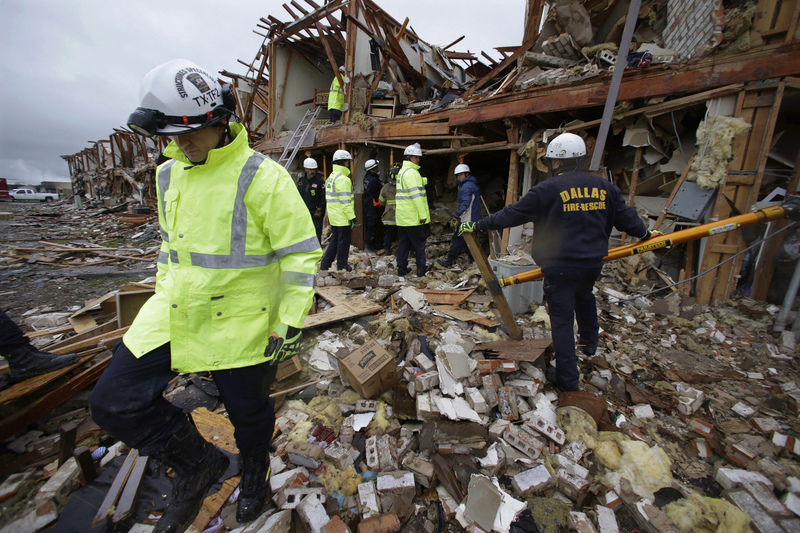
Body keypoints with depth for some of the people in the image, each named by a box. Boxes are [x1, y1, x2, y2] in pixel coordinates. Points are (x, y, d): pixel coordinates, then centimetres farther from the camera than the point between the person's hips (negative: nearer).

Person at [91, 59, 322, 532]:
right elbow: (171, 242, 20)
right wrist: (163, 296, 21)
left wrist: (291, 322, -16)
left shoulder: (261, 177, -15)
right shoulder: (169, 174, 8)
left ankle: (254, 475, 47)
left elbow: (302, 253, -16)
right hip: (175, 311, 7)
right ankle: (199, 463, 27)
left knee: (248, 410, 13)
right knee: (115, 401, 3)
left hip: (239, 321, -6)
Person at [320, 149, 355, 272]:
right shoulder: (342, 179, -16)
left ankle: (325, 263, 19)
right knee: (343, 241, 2)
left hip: (333, 216, 9)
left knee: (335, 240, 17)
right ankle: (342, 266, 11)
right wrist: (352, 216, -18)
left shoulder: (330, 178, 15)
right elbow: (345, 201, -21)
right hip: (343, 217, -9)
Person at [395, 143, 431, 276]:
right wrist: (423, 214, -19)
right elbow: (416, 194, -20)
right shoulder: (411, 172, -14)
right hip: (413, 216, -9)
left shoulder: (402, 171, 17)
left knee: (403, 242, 11)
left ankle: (401, 268, 15)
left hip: (402, 216, 9)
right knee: (419, 242, 2)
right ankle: (421, 268, 10)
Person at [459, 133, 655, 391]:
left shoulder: (548, 189, -12)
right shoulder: (604, 187, 6)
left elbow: (513, 214, -14)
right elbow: (626, 216, 17)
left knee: (562, 319, 4)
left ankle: (568, 378, 11)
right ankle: (589, 341, 53)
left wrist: (478, 225, -7)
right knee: (584, 295, 35)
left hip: (560, 266, -6)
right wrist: (646, 233, 36)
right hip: (593, 263, 6)